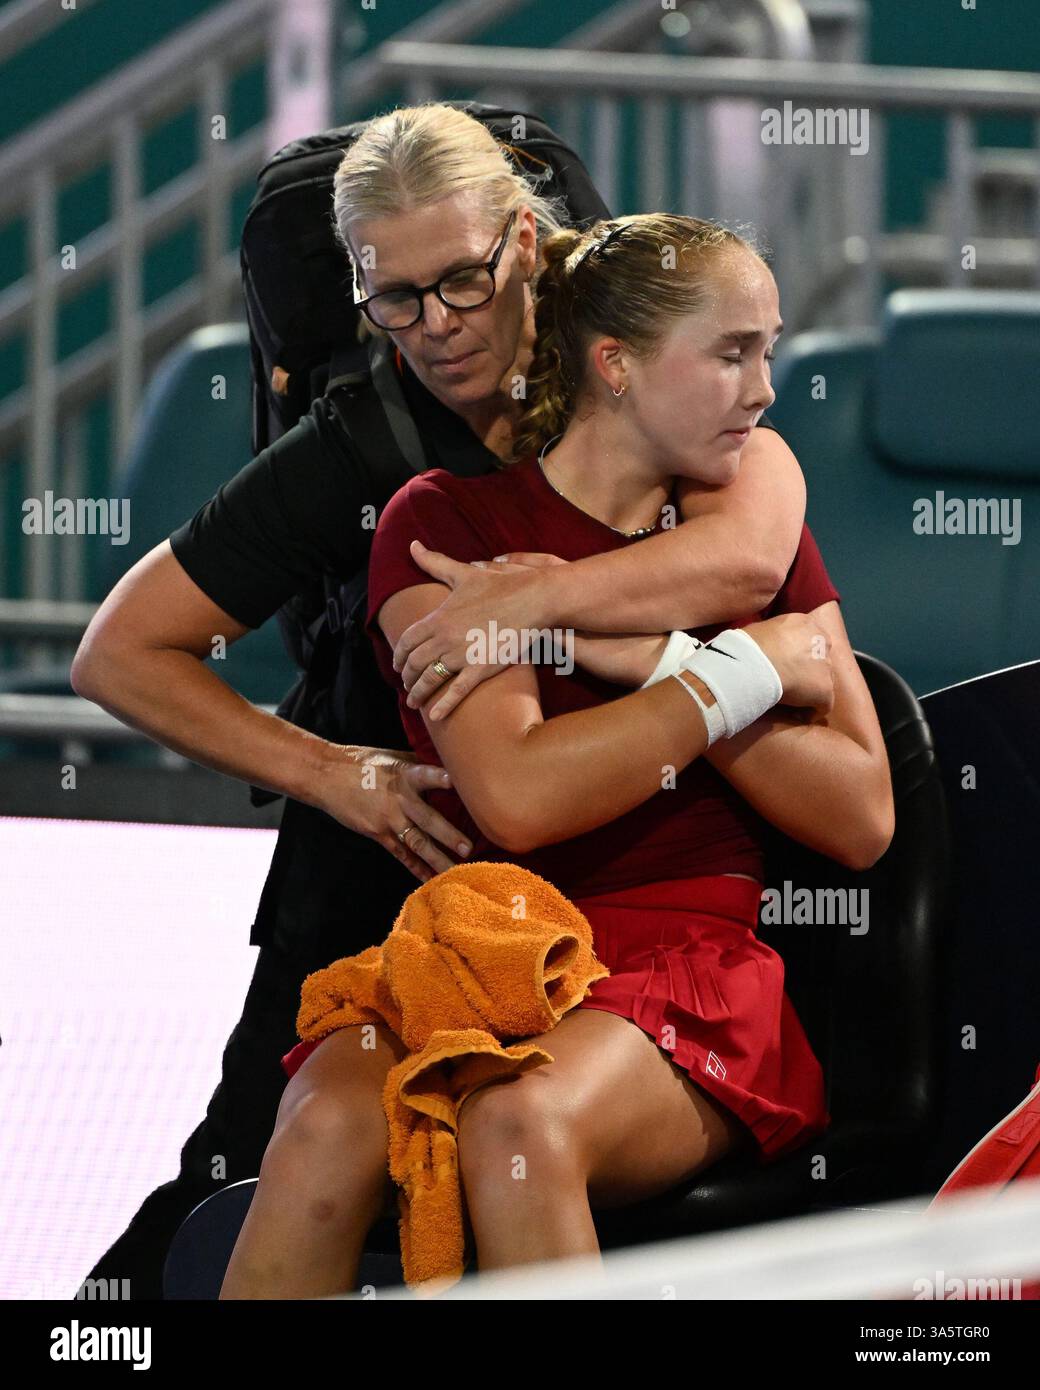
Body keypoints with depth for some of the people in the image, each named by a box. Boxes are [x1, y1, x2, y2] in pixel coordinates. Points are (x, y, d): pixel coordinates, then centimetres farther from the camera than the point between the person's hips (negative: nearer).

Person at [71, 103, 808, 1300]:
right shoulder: (356, 450, -4)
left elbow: (752, 552, -27)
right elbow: (118, 654, -2)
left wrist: (527, 600, -35)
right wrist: (329, 773, -11)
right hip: (384, 883, 0)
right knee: (244, 1192, -7)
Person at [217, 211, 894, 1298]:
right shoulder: (448, 521, 4)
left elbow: (863, 821, 6)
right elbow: (517, 794, -12)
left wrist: (660, 663, -5)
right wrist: (746, 672, -4)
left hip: (685, 967, 1)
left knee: (519, 1126, -36)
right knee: (326, 1137, -35)